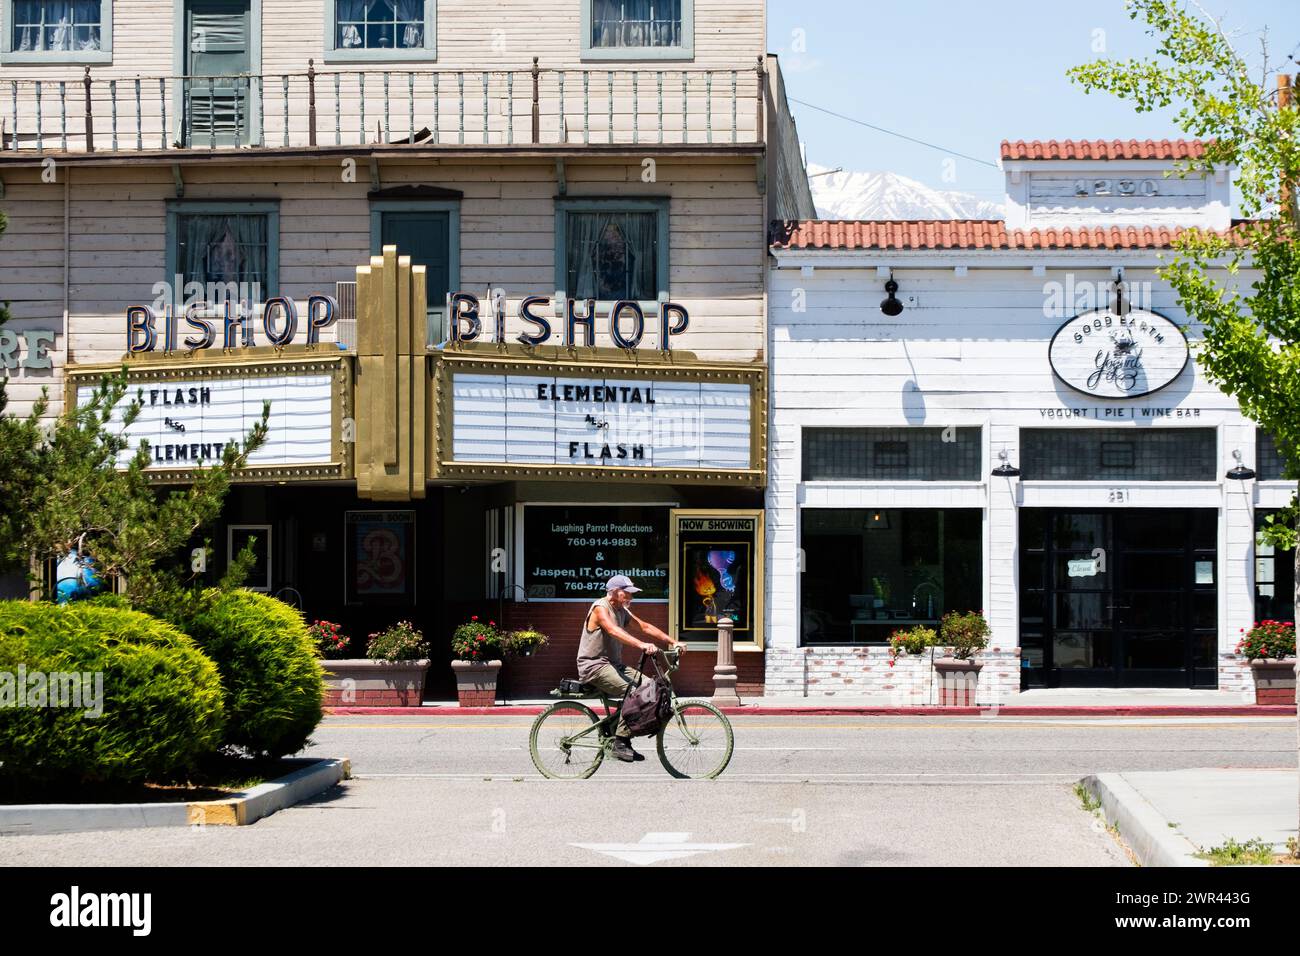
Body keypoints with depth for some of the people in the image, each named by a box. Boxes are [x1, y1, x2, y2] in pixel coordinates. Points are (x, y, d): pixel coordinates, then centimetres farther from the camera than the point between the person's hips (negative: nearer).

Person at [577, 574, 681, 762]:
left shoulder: (622, 611, 15)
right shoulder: (600, 608, -13)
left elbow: (645, 627, 14)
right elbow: (614, 630, -31)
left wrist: (672, 642, 2)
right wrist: (641, 645, -45)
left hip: (613, 664, 9)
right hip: (594, 666, -9)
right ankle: (620, 744, -23)